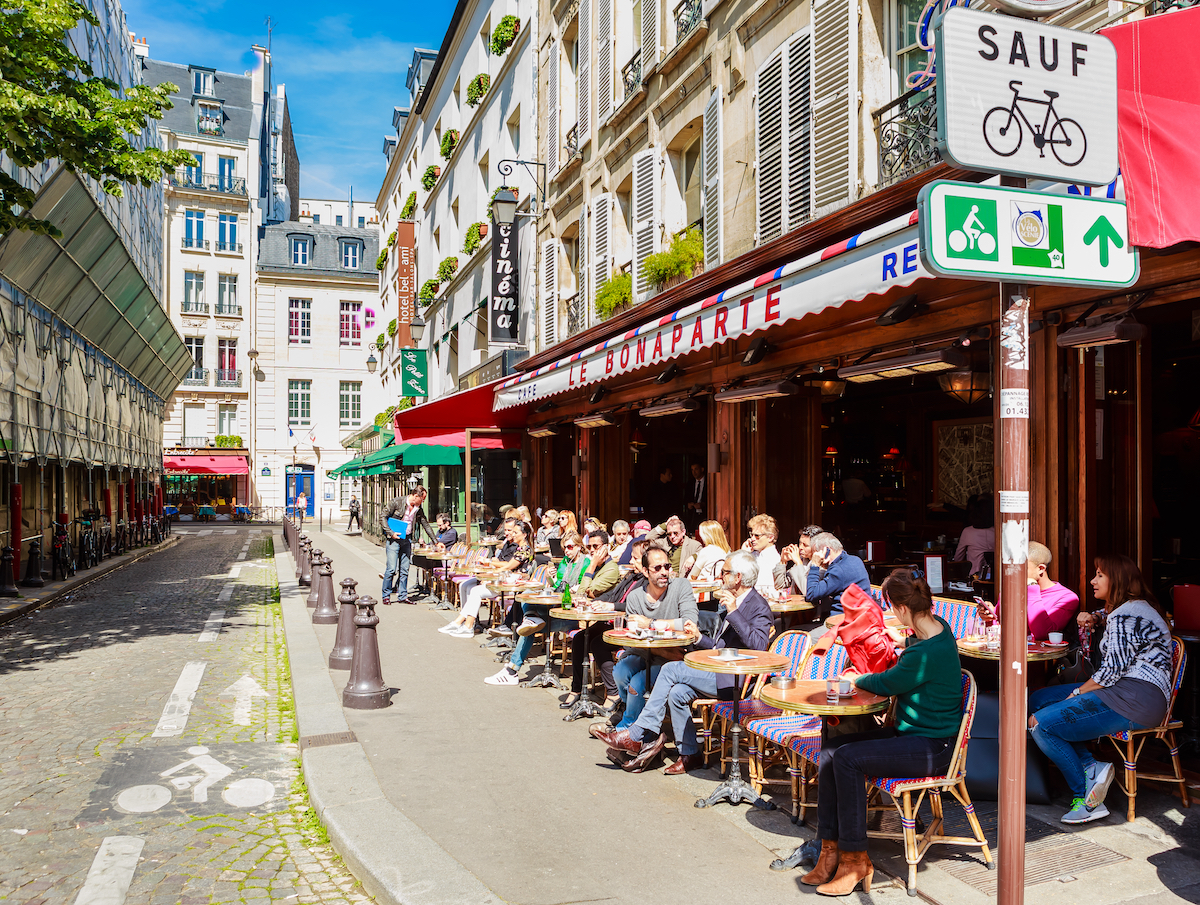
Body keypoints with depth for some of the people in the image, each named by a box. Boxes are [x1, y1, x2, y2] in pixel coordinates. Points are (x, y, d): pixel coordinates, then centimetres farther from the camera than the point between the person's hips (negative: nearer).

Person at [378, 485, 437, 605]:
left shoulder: (418, 509, 7)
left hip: (407, 540, 5)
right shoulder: (397, 502, -11)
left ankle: (402, 596, 14)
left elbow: (426, 525, 16)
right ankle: (386, 596, 4)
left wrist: (435, 541, 16)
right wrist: (391, 533, -16)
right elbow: (382, 516, -9)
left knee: (405, 570, 6)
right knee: (391, 568, -8)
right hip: (393, 539, -5)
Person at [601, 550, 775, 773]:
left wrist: (733, 612, -25)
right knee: (676, 692, -16)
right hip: (717, 672, 9)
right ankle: (689, 754, -4)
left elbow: (758, 645, -26)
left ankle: (635, 736, -10)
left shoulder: (758, 607, -8)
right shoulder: (727, 603, 19)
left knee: (672, 669, -17)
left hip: (736, 680, -8)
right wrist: (699, 637, 7)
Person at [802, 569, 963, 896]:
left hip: (932, 748, -10)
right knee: (830, 751, -4)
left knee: (847, 759, -24)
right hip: (912, 733, 10)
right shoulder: (936, 625, 4)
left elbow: (886, 684, -11)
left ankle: (855, 860, -12)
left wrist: (856, 679, 7)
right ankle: (831, 850, -1)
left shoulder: (927, 654, -27)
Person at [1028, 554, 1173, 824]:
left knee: (1042, 724, -18)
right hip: (1125, 690, 11)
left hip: (1137, 699, -11)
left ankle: (1086, 800, -7)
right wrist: (1094, 619, 25)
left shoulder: (1125, 616, -13)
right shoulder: (1136, 608, 21)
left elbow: (1112, 669, -18)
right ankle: (1090, 767, -5)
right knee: (1038, 700, 8)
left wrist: (1076, 694, -7)